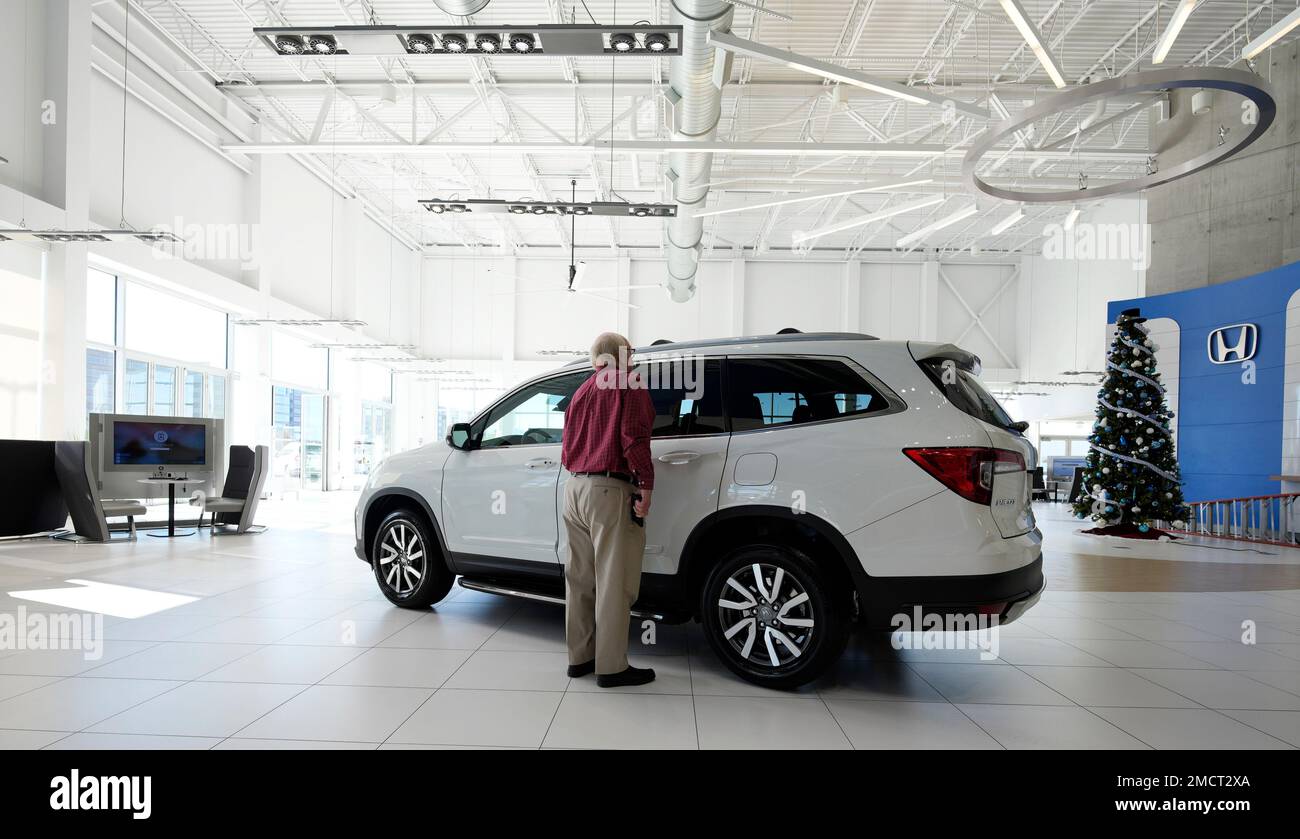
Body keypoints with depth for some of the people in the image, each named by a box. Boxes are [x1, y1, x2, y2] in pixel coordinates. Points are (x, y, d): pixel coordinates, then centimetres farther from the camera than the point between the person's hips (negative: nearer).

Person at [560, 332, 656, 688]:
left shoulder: (582, 392, 21)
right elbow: (634, 438, -15)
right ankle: (611, 667, 1)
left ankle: (579, 657, 22)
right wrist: (646, 485, -14)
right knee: (614, 582, -3)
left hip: (574, 487, 8)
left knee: (580, 578, 14)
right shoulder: (629, 385, -3)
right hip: (610, 490, -8)